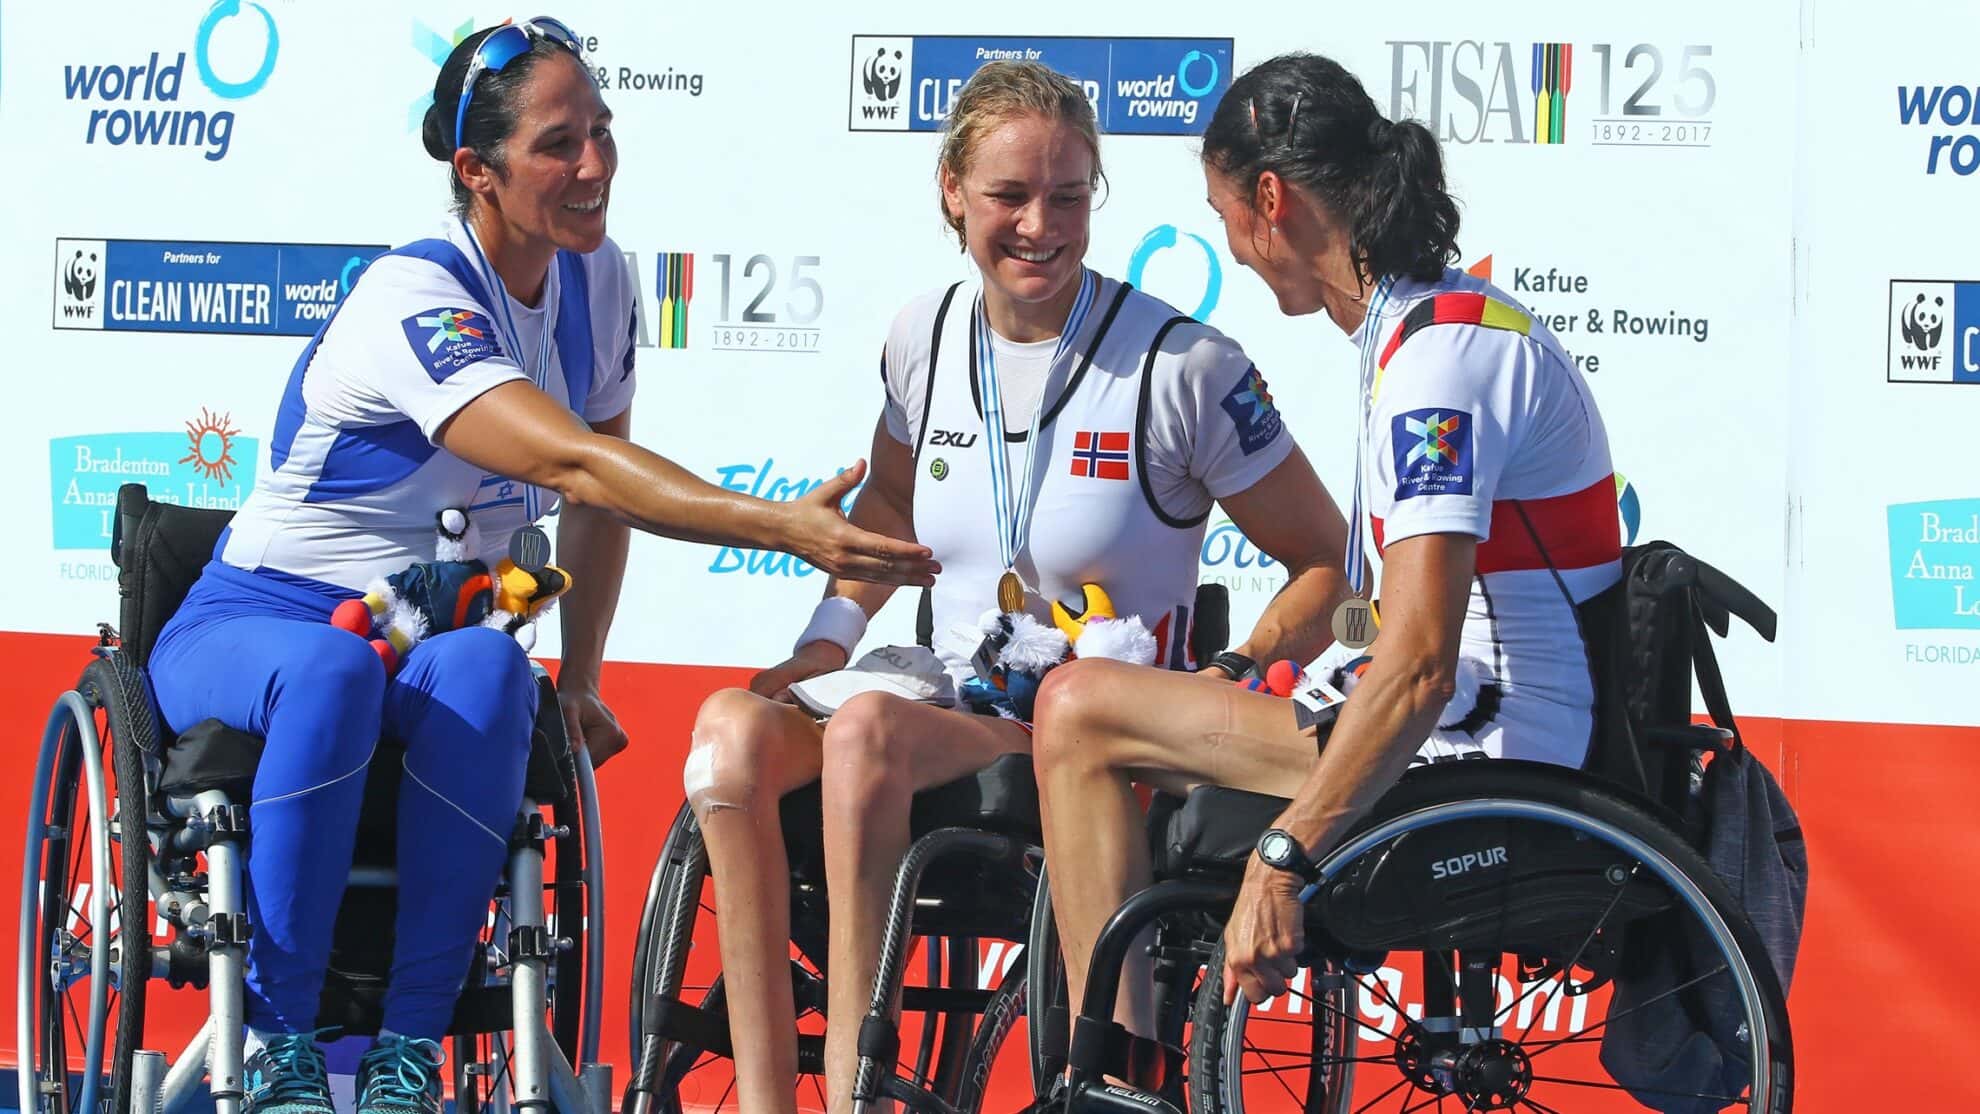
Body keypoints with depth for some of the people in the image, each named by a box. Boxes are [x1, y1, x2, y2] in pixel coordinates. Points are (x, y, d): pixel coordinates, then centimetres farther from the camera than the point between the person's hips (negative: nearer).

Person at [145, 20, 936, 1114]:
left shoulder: (594, 279, 1)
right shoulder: (413, 302, -23)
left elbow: (599, 498, 14)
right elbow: (576, 466, -37)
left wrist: (580, 682, 5)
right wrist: (787, 528, -45)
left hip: (421, 635, 5)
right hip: (249, 631, -5)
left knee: (486, 669, -33)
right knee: (336, 668, -42)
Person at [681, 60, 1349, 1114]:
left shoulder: (1180, 366, -9)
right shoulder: (926, 337, 7)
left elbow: (1327, 562, -1)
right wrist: (823, 648, 11)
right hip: (952, 697, 5)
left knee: (865, 732, -35)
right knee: (733, 727, -26)